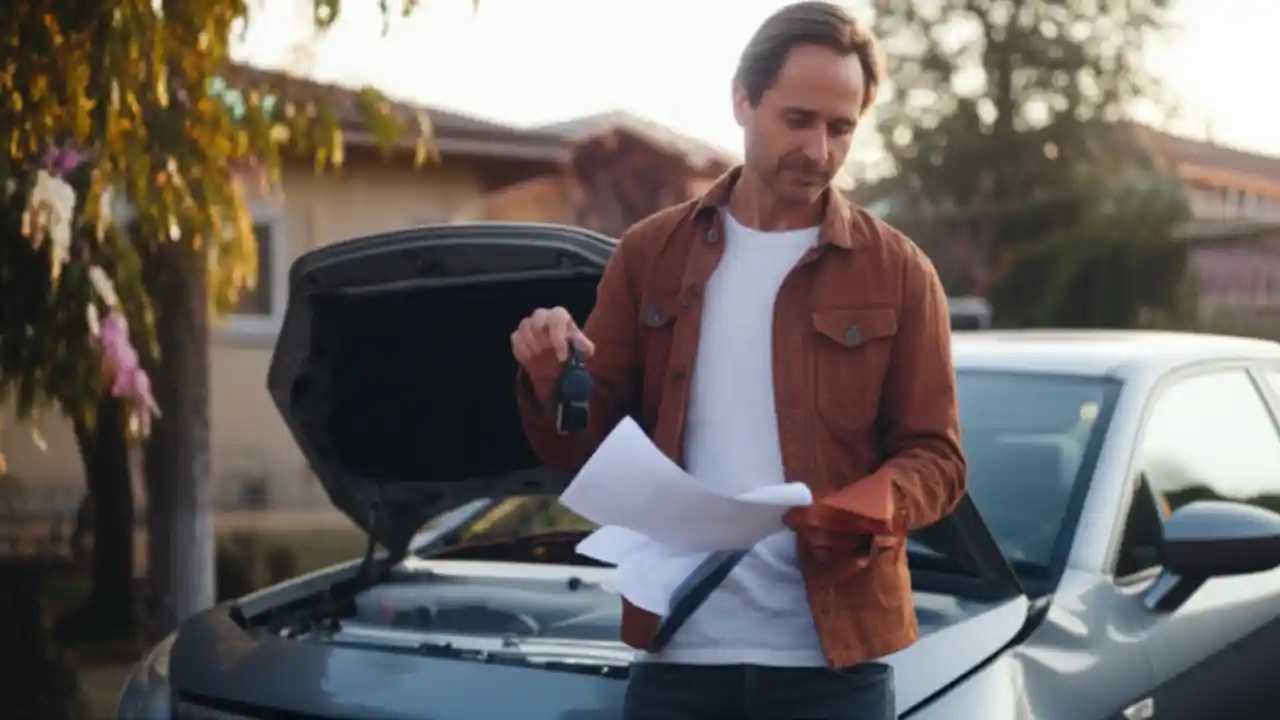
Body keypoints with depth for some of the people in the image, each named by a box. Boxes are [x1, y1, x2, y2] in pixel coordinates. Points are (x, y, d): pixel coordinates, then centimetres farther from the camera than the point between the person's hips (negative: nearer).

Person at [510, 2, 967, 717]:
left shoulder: (896, 271, 4)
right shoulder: (651, 253, 9)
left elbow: (936, 456, 2)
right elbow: (590, 446, 9)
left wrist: (867, 510, -19)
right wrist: (554, 383, -13)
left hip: (833, 661, -1)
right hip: (678, 650, 2)